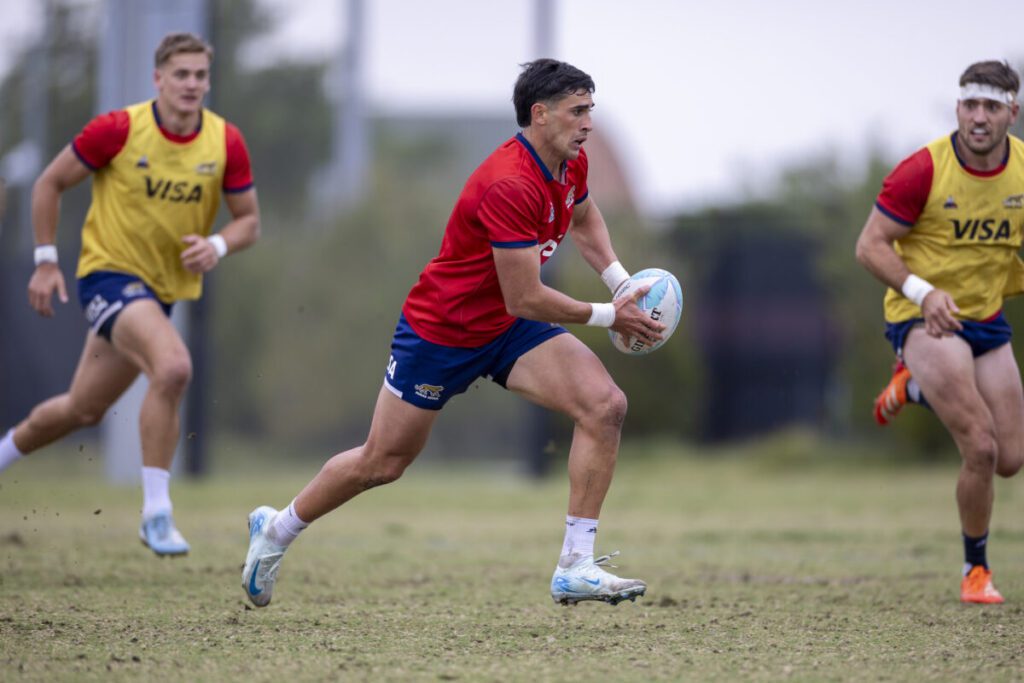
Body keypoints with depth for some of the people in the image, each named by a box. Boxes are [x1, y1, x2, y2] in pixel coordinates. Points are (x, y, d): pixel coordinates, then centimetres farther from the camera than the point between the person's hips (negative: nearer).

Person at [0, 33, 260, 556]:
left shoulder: (226, 143, -4)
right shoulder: (118, 130, -14)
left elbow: (249, 220, 5)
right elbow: (50, 184, -3)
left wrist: (217, 245, -17)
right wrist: (46, 261, -6)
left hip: (164, 290, 6)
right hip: (109, 273, -6)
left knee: (83, 410, 15)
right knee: (173, 367, -30)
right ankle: (156, 512, -23)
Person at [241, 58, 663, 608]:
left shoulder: (571, 164, -4)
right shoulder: (510, 185, -33)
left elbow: (584, 218, 21)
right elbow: (525, 300, -30)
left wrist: (619, 280, 5)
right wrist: (606, 316, -20)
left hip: (510, 332, 7)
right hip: (440, 330, -7)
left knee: (605, 405, -16)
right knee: (381, 464, 7)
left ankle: (576, 567, -14)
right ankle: (276, 530, 35)